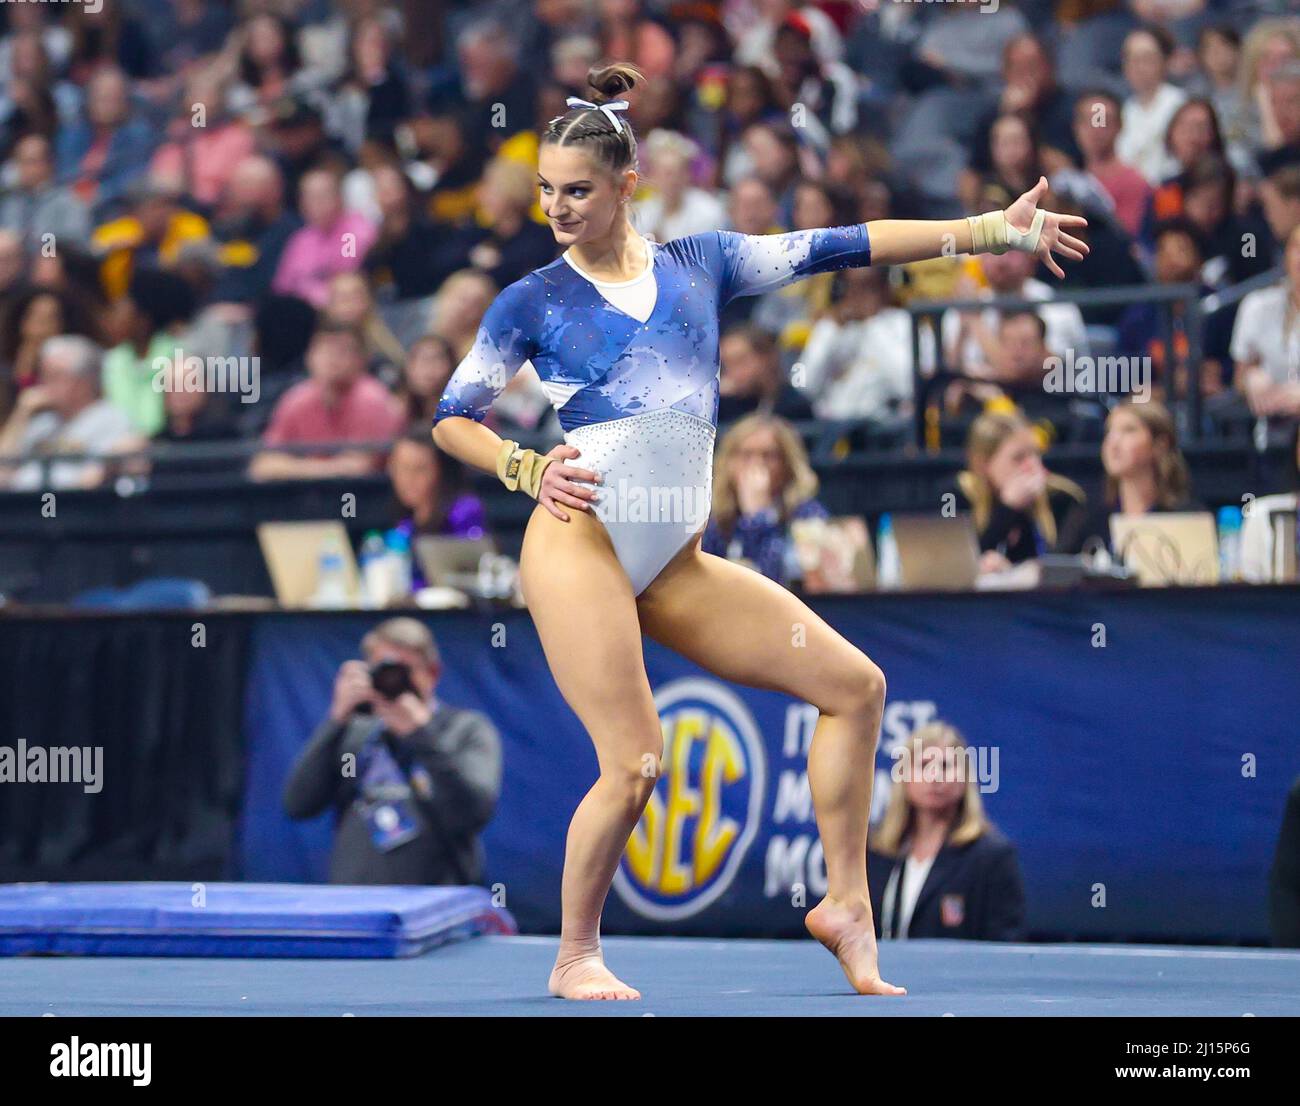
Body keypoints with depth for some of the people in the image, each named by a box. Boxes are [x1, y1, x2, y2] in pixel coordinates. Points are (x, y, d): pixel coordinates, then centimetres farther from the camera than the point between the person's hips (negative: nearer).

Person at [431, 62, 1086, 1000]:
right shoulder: (534, 302, 7)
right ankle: (576, 958, 5)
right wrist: (528, 469, -11)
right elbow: (453, 419, 8)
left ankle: (846, 905, 9)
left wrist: (992, 229, 8)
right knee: (633, 764, -15)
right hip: (579, 540, -4)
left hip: (676, 563, 5)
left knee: (856, 685, 0)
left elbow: (840, 247, 11)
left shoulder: (700, 264, 14)